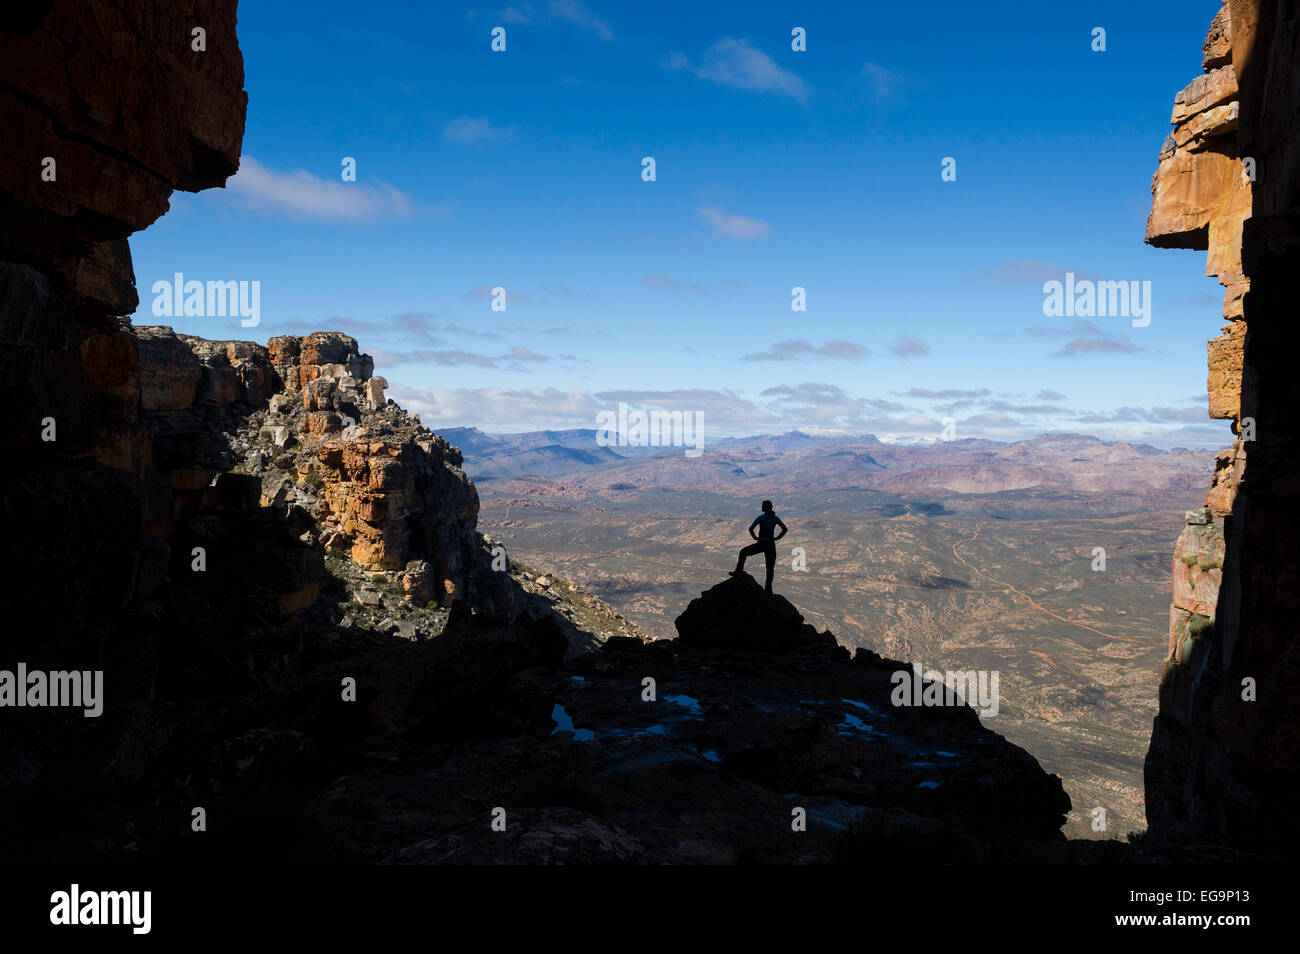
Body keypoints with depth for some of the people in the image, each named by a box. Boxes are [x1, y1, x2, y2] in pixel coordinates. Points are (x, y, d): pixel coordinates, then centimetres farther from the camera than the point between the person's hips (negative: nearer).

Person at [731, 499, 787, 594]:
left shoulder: (761, 517, -10)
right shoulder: (775, 518, 2)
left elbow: (751, 528, -19)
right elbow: (785, 529, -1)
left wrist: (754, 537, -4)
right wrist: (777, 537, 4)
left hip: (761, 544, -4)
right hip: (771, 545, 4)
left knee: (743, 552, 20)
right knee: (770, 568, 10)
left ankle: (738, 571, 19)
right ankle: (768, 589, 12)